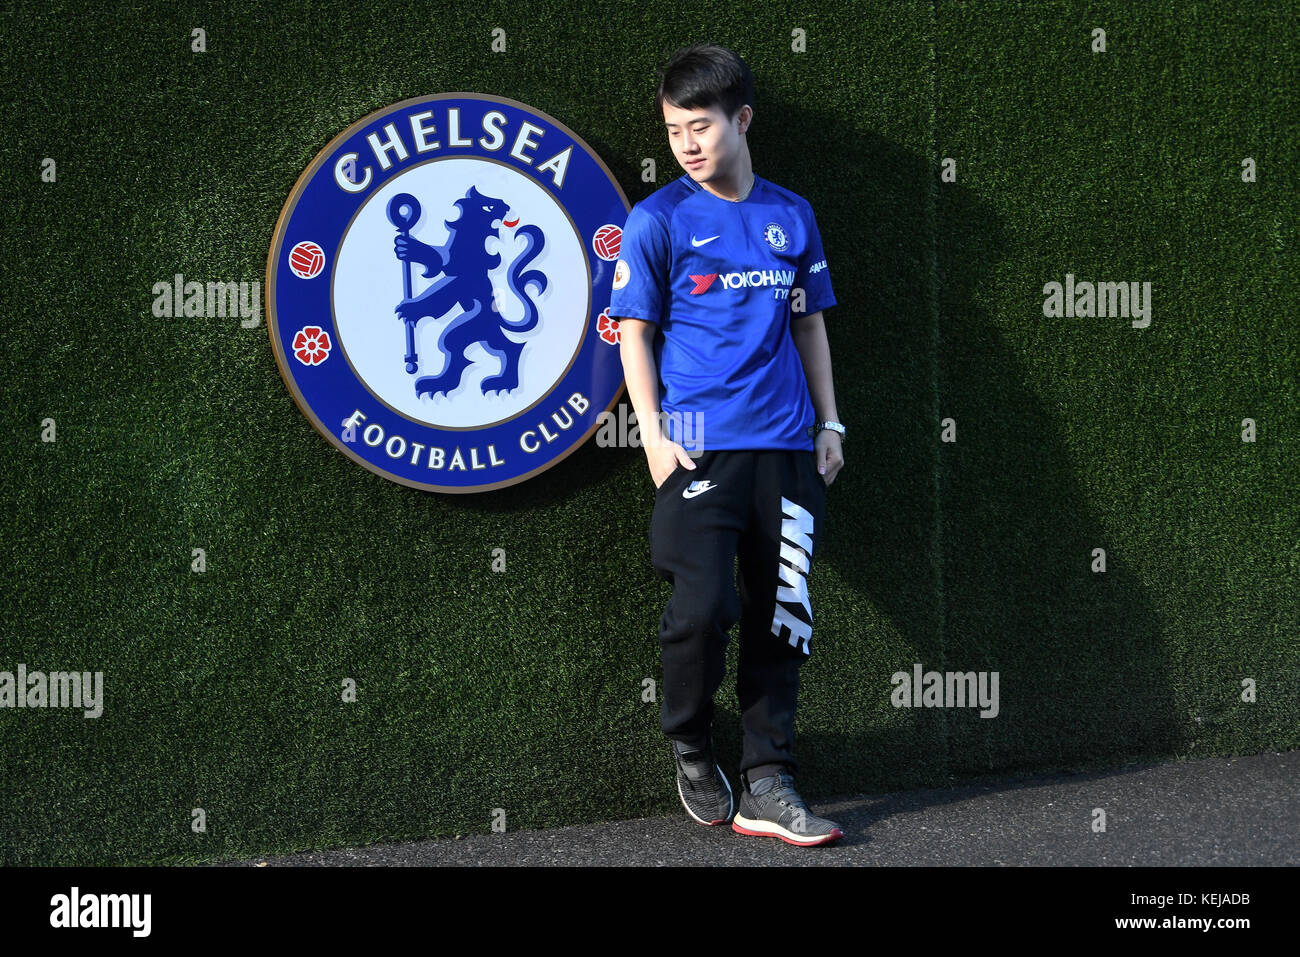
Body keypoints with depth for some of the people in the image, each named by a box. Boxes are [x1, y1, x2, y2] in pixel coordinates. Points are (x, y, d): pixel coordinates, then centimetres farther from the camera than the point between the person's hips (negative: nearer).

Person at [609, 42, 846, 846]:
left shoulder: (792, 217, 12)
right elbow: (635, 332, 1)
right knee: (702, 609, -14)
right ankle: (691, 750, 13)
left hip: (786, 449, 4)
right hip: (700, 448, -4)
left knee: (782, 620, 3)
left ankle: (767, 787, 9)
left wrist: (829, 423, 12)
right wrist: (653, 432, -8)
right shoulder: (658, 221, 2)